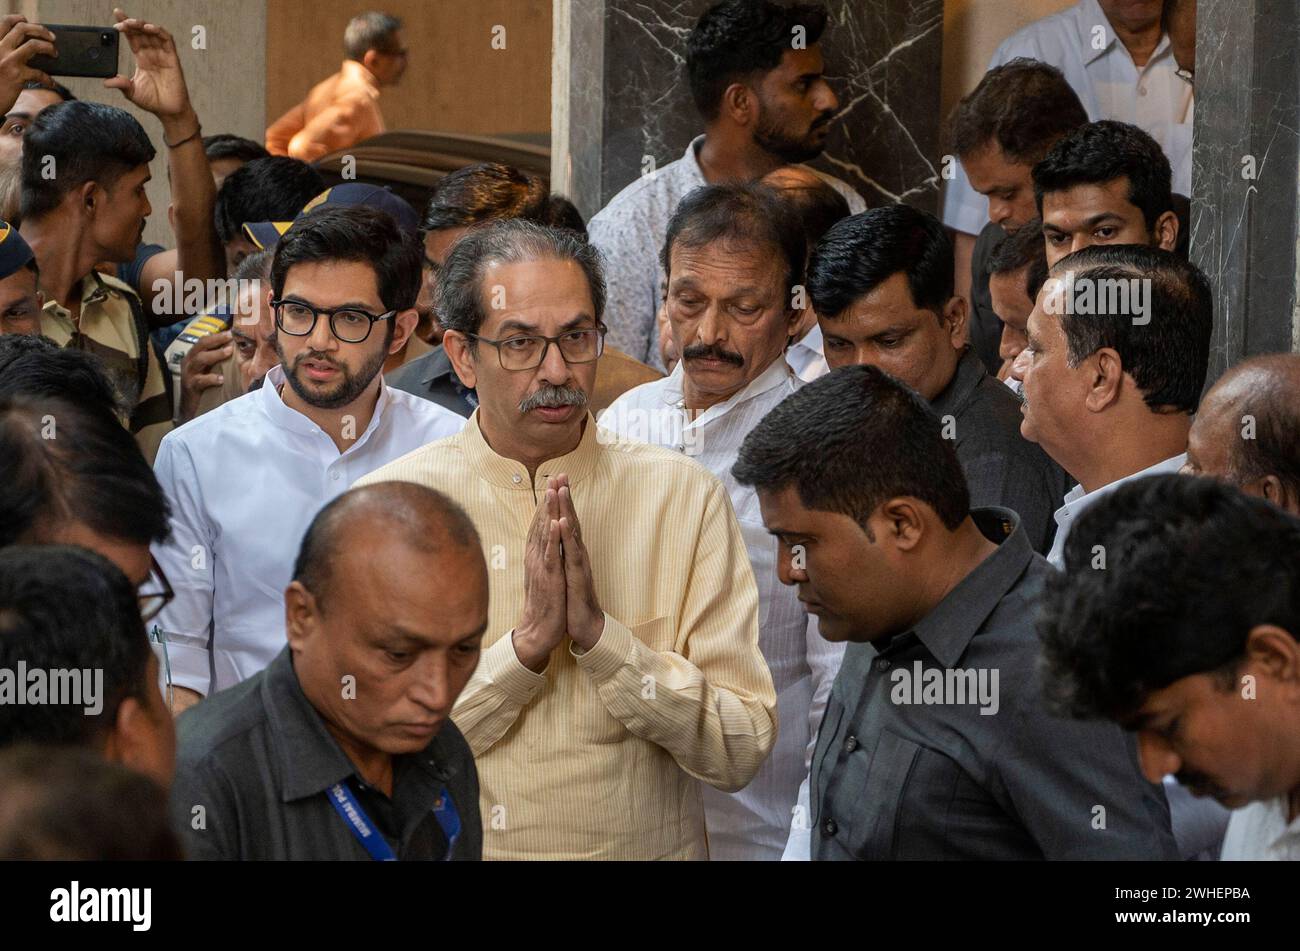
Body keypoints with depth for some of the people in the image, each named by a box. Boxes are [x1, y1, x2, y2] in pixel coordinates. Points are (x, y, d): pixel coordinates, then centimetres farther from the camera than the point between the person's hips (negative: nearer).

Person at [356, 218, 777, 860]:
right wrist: (526, 643, -14)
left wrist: (599, 634, -13)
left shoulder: (686, 498, 1)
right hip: (447, 852, 0)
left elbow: (741, 754, -3)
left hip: (642, 849, 0)